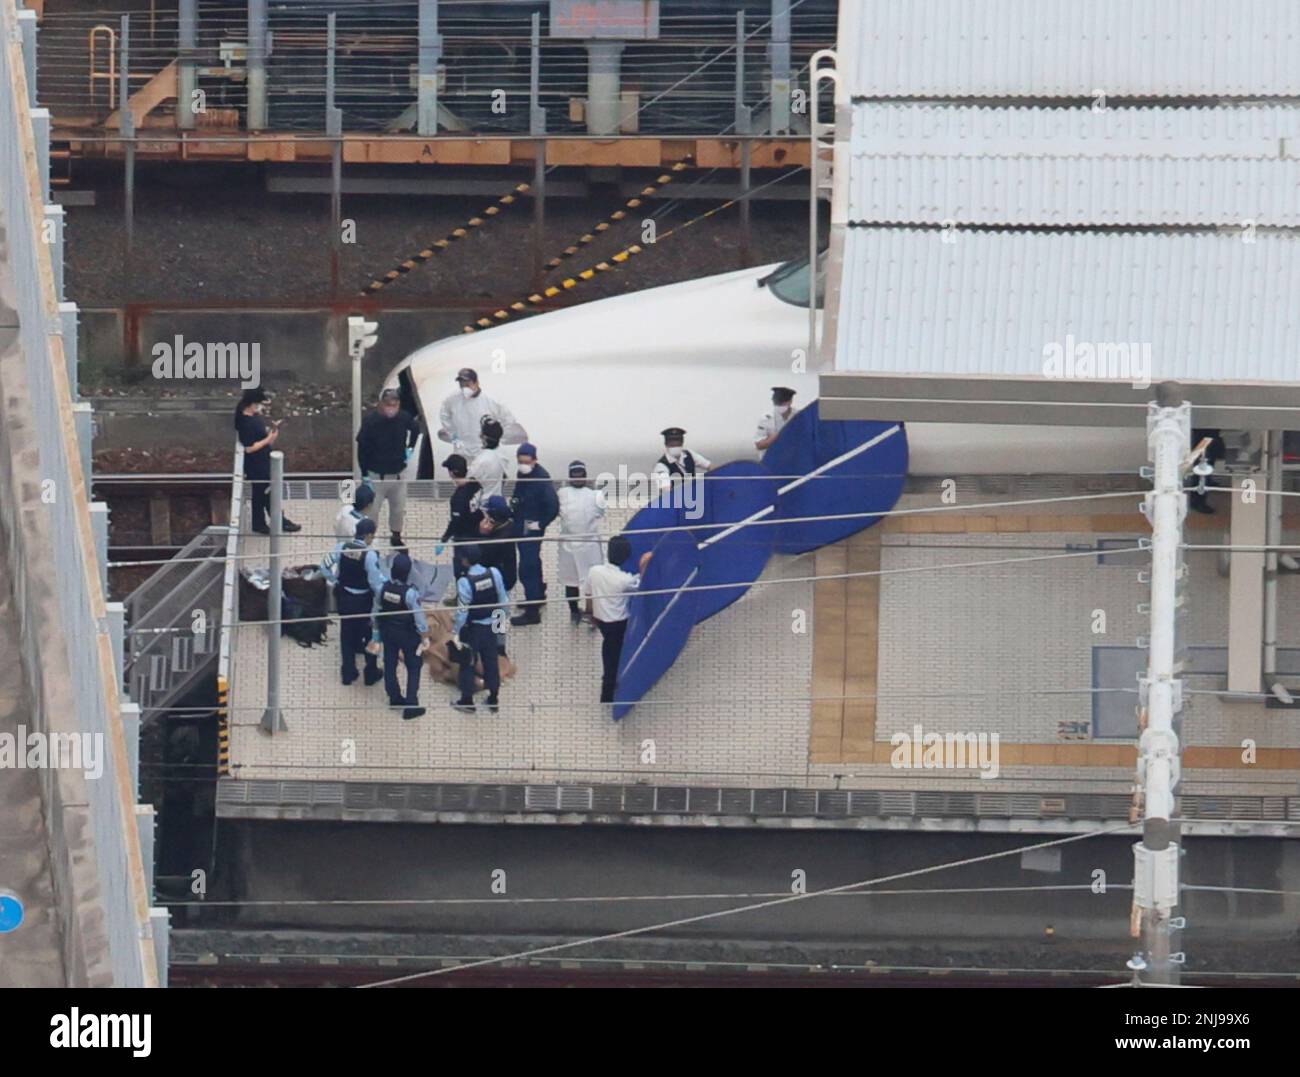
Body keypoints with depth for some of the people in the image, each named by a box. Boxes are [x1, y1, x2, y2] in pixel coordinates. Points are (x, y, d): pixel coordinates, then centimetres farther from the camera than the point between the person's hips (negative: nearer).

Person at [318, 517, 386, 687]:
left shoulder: (342, 547, -12)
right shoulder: (370, 555, -27)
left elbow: (325, 567, -7)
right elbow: (376, 582, -23)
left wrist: (334, 579, 10)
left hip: (344, 597, 4)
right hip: (364, 601, -4)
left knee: (347, 634, 20)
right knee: (370, 635, 17)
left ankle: (348, 673, 29)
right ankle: (371, 673, 29)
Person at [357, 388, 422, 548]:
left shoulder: (404, 418, -11)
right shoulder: (371, 421, -21)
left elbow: (416, 428, 14)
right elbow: (362, 448, -13)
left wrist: (410, 447, 6)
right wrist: (365, 474, -13)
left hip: (398, 473, 3)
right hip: (376, 474, -3)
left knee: (399, 509, 13)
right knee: (372, 510, 2)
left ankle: (396, 537, 33)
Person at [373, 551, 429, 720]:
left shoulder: (383, 588, -16)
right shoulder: (410, 593, -29)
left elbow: (376, 612, -1)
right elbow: (419, 617, -21)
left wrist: (377, 632, 17)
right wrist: (423, 636, -4)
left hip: (388, 632, 4)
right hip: (408, 635, -4)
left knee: (390, 664, 21)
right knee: (413, 668, 10)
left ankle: (394, 698, 38)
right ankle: (411, 706, 10)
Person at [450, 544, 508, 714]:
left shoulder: (464, 582, -26)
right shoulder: (494, 574, -12)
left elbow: (462, 611, -20)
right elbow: (503, 600, -1)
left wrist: (455, 631, -7)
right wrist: (503, 615, 16)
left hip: (472, 628, -5)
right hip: (491, 626, 5)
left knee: (467, 663, 12)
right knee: (491, 662, 17)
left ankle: (467, 700, 22)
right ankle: (494, 699, 28)